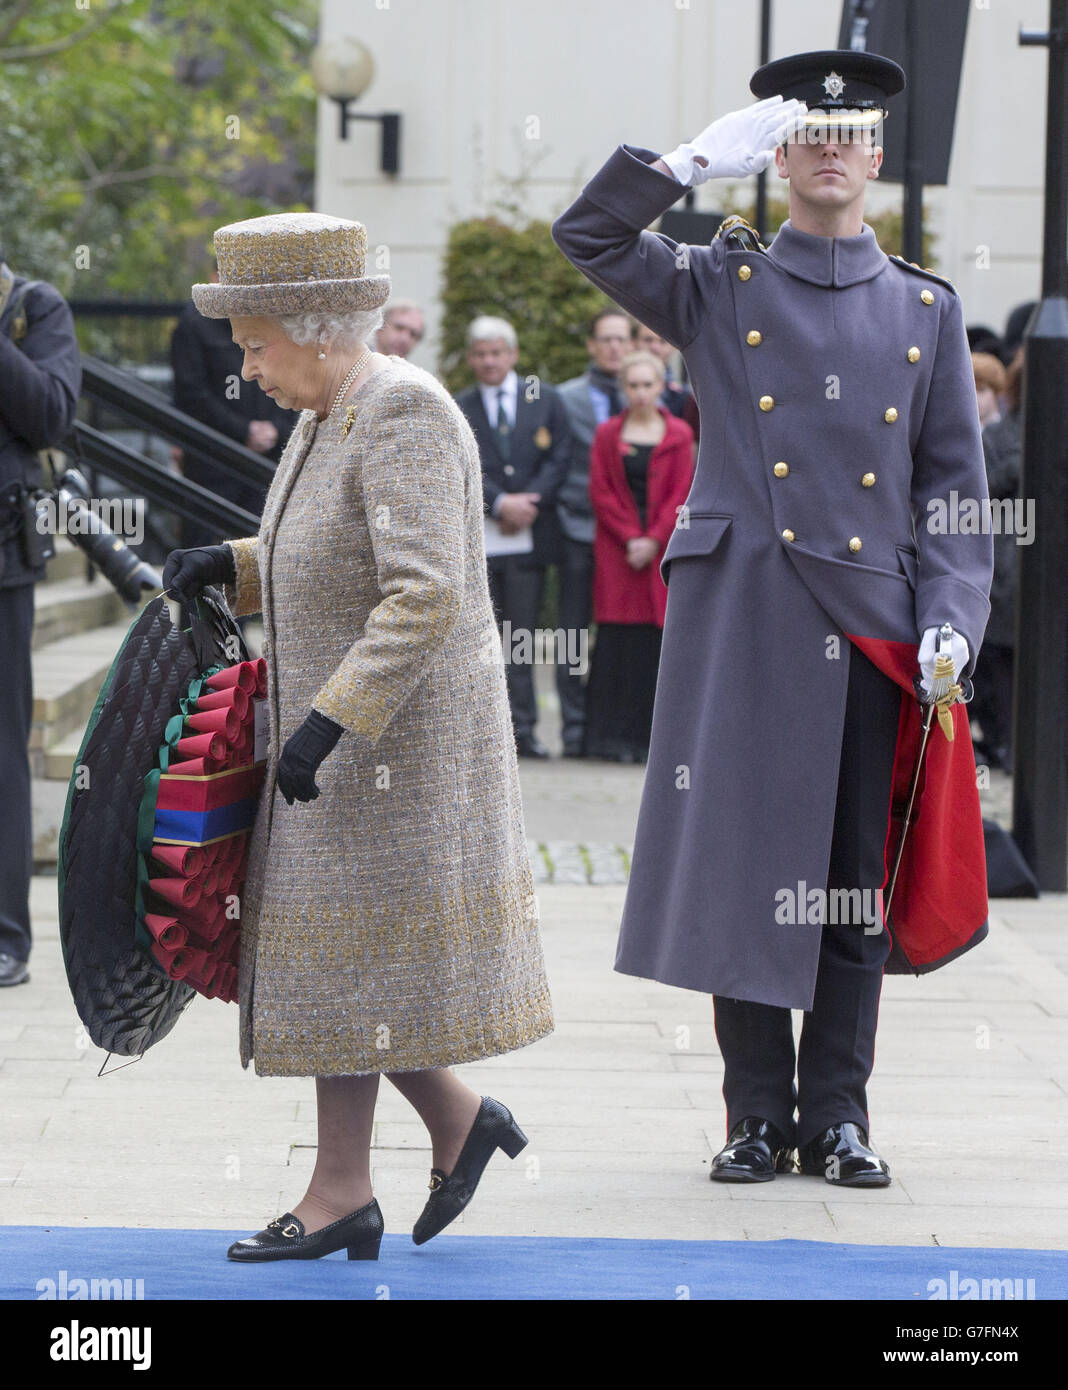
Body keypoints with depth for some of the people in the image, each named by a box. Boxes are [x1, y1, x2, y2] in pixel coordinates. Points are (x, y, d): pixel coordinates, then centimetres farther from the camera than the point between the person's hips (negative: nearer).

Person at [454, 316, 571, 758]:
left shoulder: (545, 400, 10)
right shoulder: (456, 409, 8)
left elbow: (560, 457, 3)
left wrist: (527, 504, -9)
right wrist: (499, 503, -15)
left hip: (529, 536, 0)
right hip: (475, 538, 0)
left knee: (523, 634, -1)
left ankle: (522, 727, -1)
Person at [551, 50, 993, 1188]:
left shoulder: (927, 309, 12)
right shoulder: (715, 289, 8)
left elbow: (954, 484, 9)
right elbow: (587, 236, -6)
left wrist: (951, 620, -3)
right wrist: (704, 156, -12)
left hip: (872, 624, 2)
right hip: (741, 623, -1)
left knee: (857, 879, 4)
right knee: (741, 863, -1)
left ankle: (838, 1116, 13)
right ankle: (758, 1115, 9)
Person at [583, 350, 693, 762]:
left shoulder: (678, 435, 7)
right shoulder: (607, 435, 8)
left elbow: (681, 494, 2)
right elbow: (600, 492, 2)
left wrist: (653, 540, -10)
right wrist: (629, 539, -9)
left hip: (663, 550, 0)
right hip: (617, 551, 0)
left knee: (658, 642, -4)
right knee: (617, 641, -6)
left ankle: (650, 738, 0)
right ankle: (613, 738, -5)